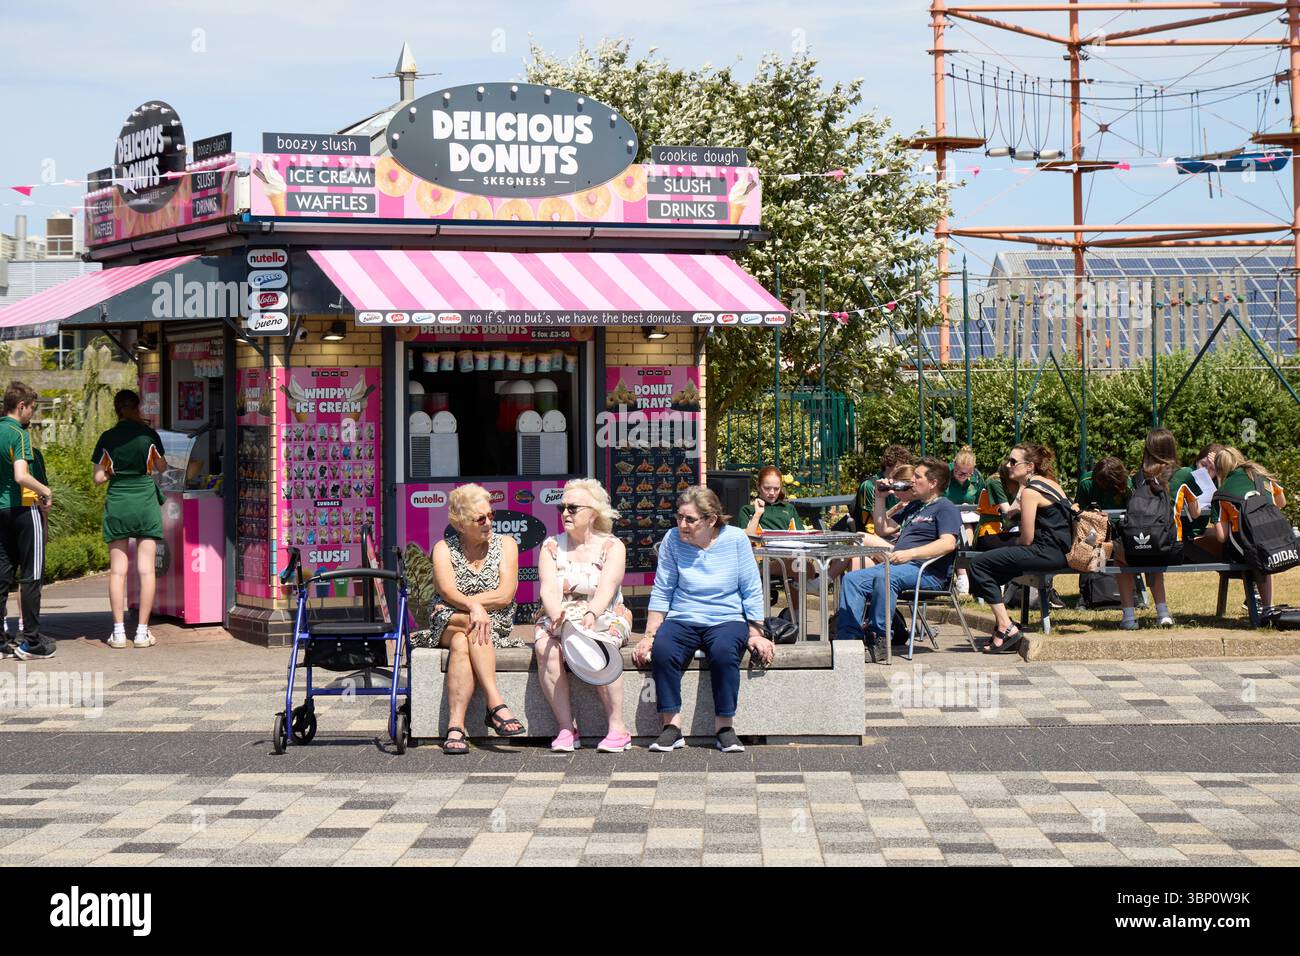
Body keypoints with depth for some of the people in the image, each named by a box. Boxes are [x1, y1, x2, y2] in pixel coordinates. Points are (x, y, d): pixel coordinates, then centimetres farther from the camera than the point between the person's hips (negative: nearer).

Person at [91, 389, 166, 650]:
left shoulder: (108, 438, -1)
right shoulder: (149, 435, -2)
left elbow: (98, 477, 1)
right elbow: (162, 467, 12)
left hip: (117, 504, 1)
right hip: (146, 503, -1)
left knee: (117, 570, 5)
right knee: (146, 570, 2)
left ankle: (119, 632, 2)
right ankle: (142, 631, 0)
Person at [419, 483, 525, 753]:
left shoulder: (505, 544, 7)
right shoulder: (444, 548, 7)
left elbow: (505, 596, -6)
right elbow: (448, 592, -12)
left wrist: (460, 602, -11)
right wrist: (473, 607, -33)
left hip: (496, 627, 0)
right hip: (446, 626, 0)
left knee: (462, 643, -34)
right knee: (473, 627, -35)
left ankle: (455, 727, -47)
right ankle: (496, 704, -46)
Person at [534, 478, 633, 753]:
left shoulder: (612, 546, 2)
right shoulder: (551, 547, 9)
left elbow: (607, 587, -16)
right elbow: (549, 589, -7)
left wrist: (591, 614, -37)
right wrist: (559, 618, -29)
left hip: (603, 617, -2)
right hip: (558, 618, 2)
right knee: (546, 648, -31)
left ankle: (617, 728, -29)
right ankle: (566, 728, -27)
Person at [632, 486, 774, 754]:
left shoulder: (735, 539, -2)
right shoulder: (672, 539, 1)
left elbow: (752, 592, 2)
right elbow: (661, 592, 4)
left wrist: (755, 635, -3)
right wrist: (649, 636, 0)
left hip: (727, 620, -1)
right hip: (682, 620, 1)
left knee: (724, 651, -35)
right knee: (662, 649, -31)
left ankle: (724, 726, -22)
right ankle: (672, 725, -23)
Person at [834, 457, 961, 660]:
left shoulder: (945, 508, 0)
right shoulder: (913, 506, 29)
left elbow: (948, 543, -17)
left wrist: (910, 553, -26)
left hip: (926, 571, -9)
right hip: (897, 566, 9)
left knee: (885, 577, -36)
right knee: (852, 579, -12)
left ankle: (879, 638, -33)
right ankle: (847, 639, -23)